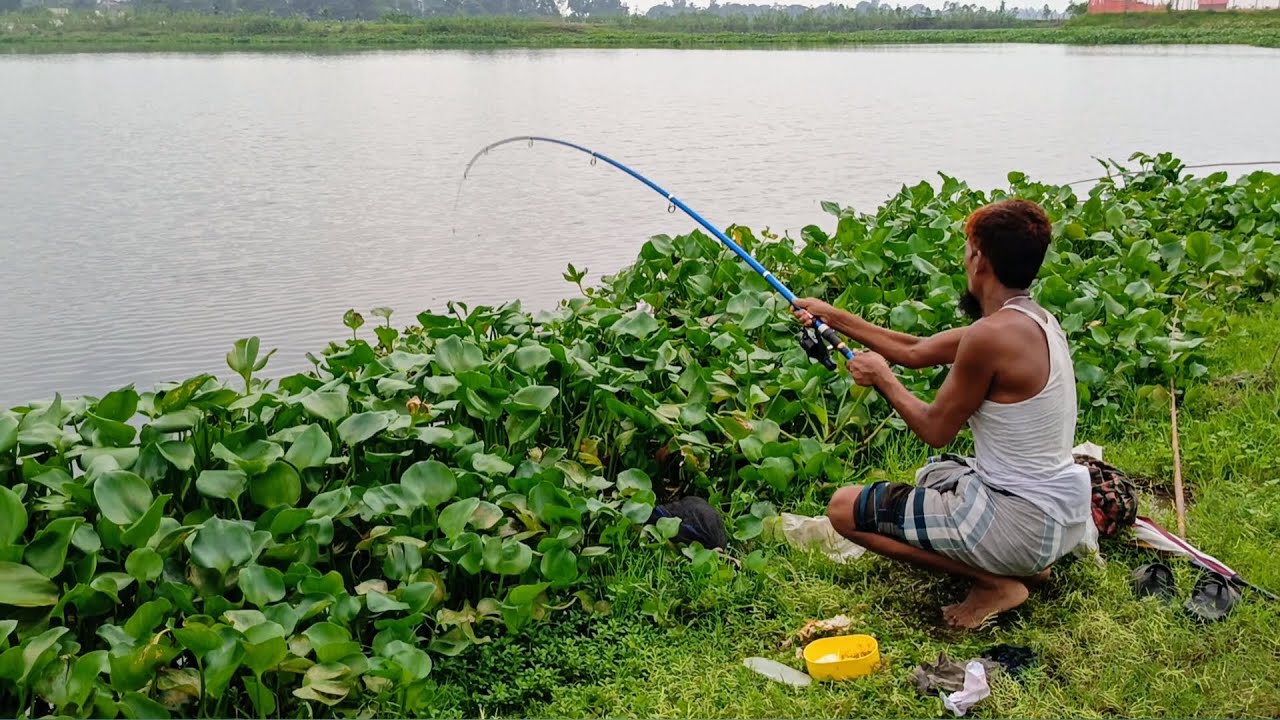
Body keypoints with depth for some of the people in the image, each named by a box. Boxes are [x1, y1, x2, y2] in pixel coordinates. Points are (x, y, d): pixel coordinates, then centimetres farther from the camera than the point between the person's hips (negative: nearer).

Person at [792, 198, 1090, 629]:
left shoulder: (992, 335, -23)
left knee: (845, 510, -3)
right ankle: (1026, 564, 16)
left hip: (1021, 523, -10)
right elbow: (915, 352, 13)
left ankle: (994, 582, -3)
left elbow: (936, 430, -13)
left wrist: (881, 378, 1)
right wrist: (833, 316, 17)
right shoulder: (1032, 319, 7)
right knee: (932, 474, 36)